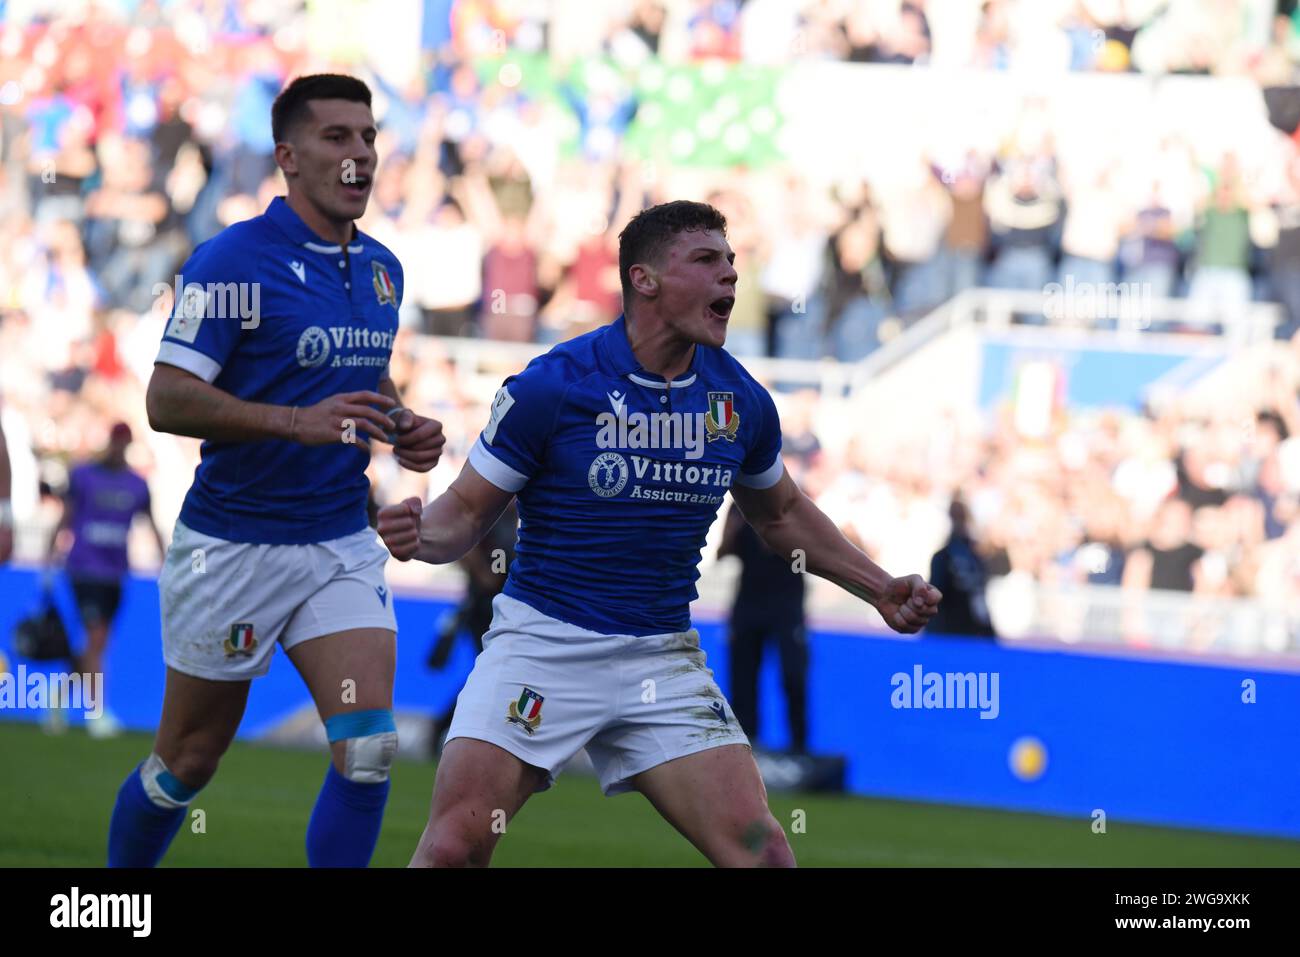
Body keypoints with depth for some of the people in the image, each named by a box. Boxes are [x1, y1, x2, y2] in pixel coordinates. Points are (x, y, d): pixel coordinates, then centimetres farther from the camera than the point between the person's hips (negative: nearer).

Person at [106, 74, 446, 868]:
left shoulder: (382, 268, 8)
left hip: (343, 546, 5)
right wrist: (300, 422, -29)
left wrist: (401, 426, 3)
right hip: (234, 546, -5)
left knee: (369, 749, -12)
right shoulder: (236, 259, -14)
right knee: (189, 761, 7)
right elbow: (167, 399, -20)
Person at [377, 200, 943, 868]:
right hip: (543, 639, -4)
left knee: (759, 850, -10)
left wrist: (880, 588, 14)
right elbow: (468, 509, -4)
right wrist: (420, 534, -26)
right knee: (454, 845, -15)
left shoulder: (740, 400, 2)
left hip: (662, 657, 4)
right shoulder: (550, 386, -12)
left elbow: (779, 513, 21)